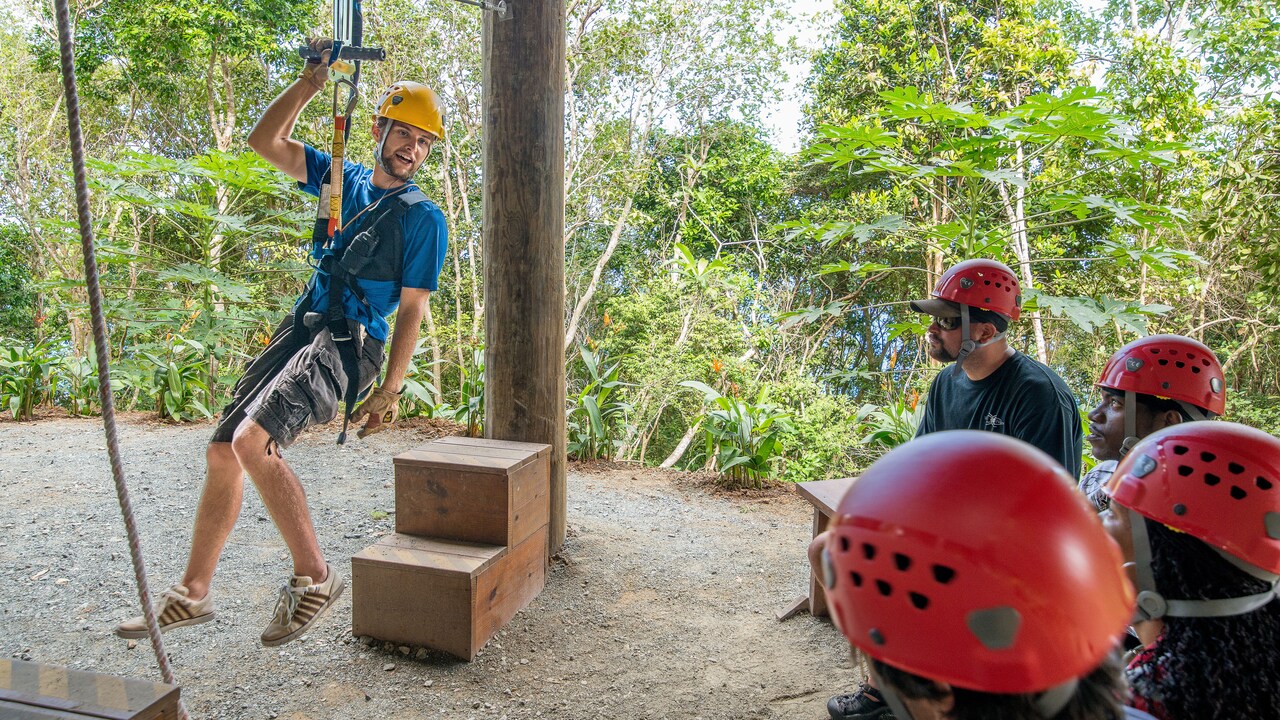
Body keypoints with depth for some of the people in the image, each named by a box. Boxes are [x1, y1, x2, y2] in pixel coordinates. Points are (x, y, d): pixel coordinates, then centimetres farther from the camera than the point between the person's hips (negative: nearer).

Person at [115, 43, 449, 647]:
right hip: (300, 327, 7)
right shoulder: (343, 180, 15)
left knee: (253, 441, -26)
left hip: (347, 343, -7)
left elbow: (411, 309, -7)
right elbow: (264, 142, 12)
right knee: (222, 453, 7)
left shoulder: (422, 218, -3)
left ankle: (313, 576, -12)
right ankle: (192, 594, 21)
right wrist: (311, 81, 2)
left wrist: (389, 390, -11)